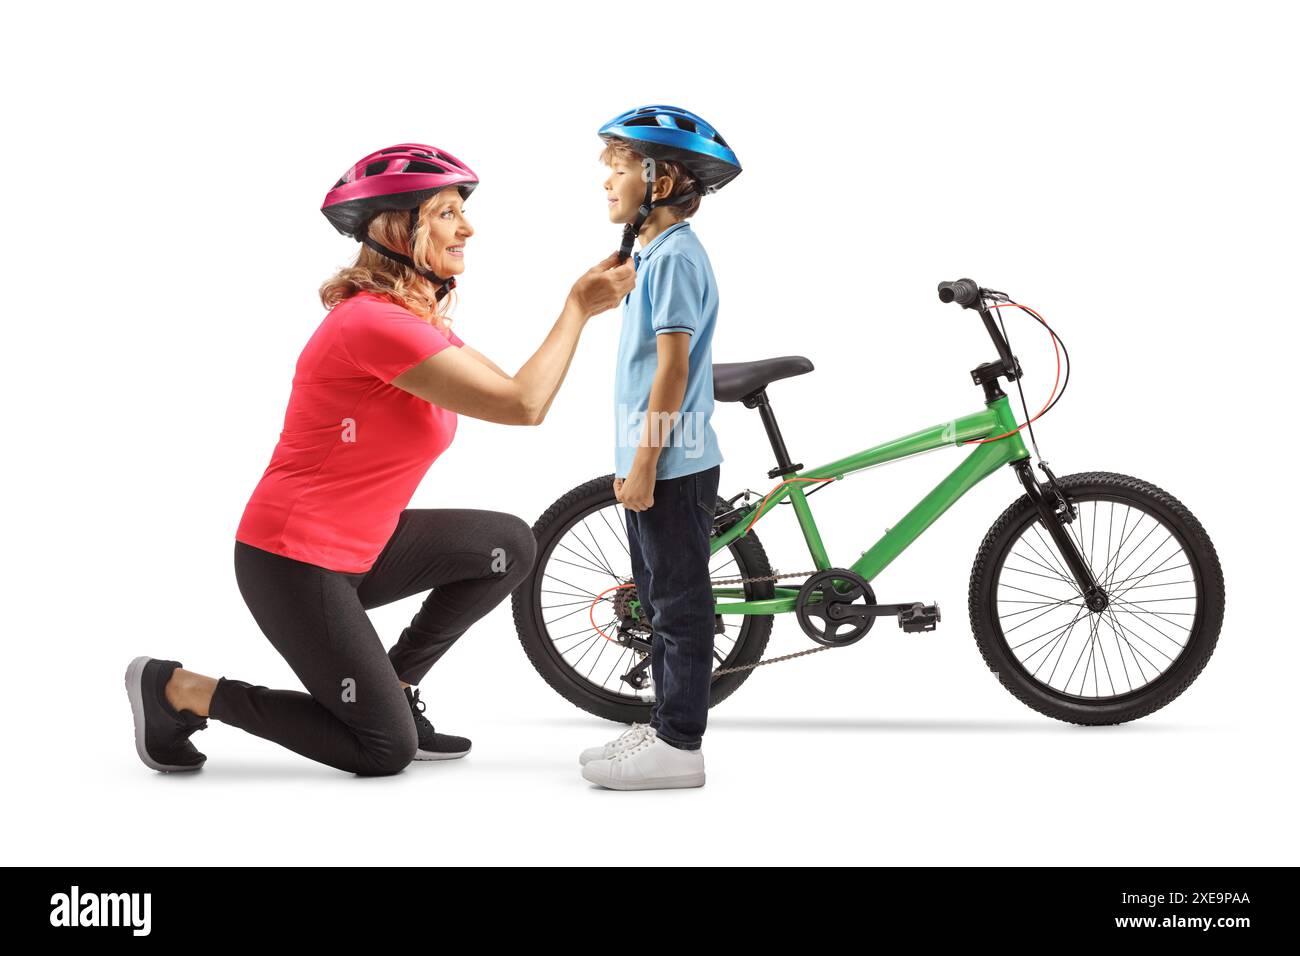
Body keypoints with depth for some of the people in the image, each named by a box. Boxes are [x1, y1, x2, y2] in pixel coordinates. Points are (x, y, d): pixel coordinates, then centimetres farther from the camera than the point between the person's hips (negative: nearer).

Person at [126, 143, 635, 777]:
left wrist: (583, 300, -1)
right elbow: (522, 405, -26)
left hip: (357, 545, 10)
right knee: (386, 750, -2)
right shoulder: (374, 322, -24)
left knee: (508, 545, 5)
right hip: (294, 563, -10)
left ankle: (391, 686, 15)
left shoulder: (422, 321, 10)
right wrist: (577, 308, -17)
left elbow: (512, 389, 7)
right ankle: (180, 690, 6)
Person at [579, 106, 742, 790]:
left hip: (673, 465, -10)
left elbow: (673, 367, -20)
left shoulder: (675, 257, -15)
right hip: (653, 461, 10)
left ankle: (680, 745, 3)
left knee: (679, 603, -3)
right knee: (659, 600, 16)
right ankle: (664, 725, 26)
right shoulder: (655, 252, 15)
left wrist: (645, 465, -20)